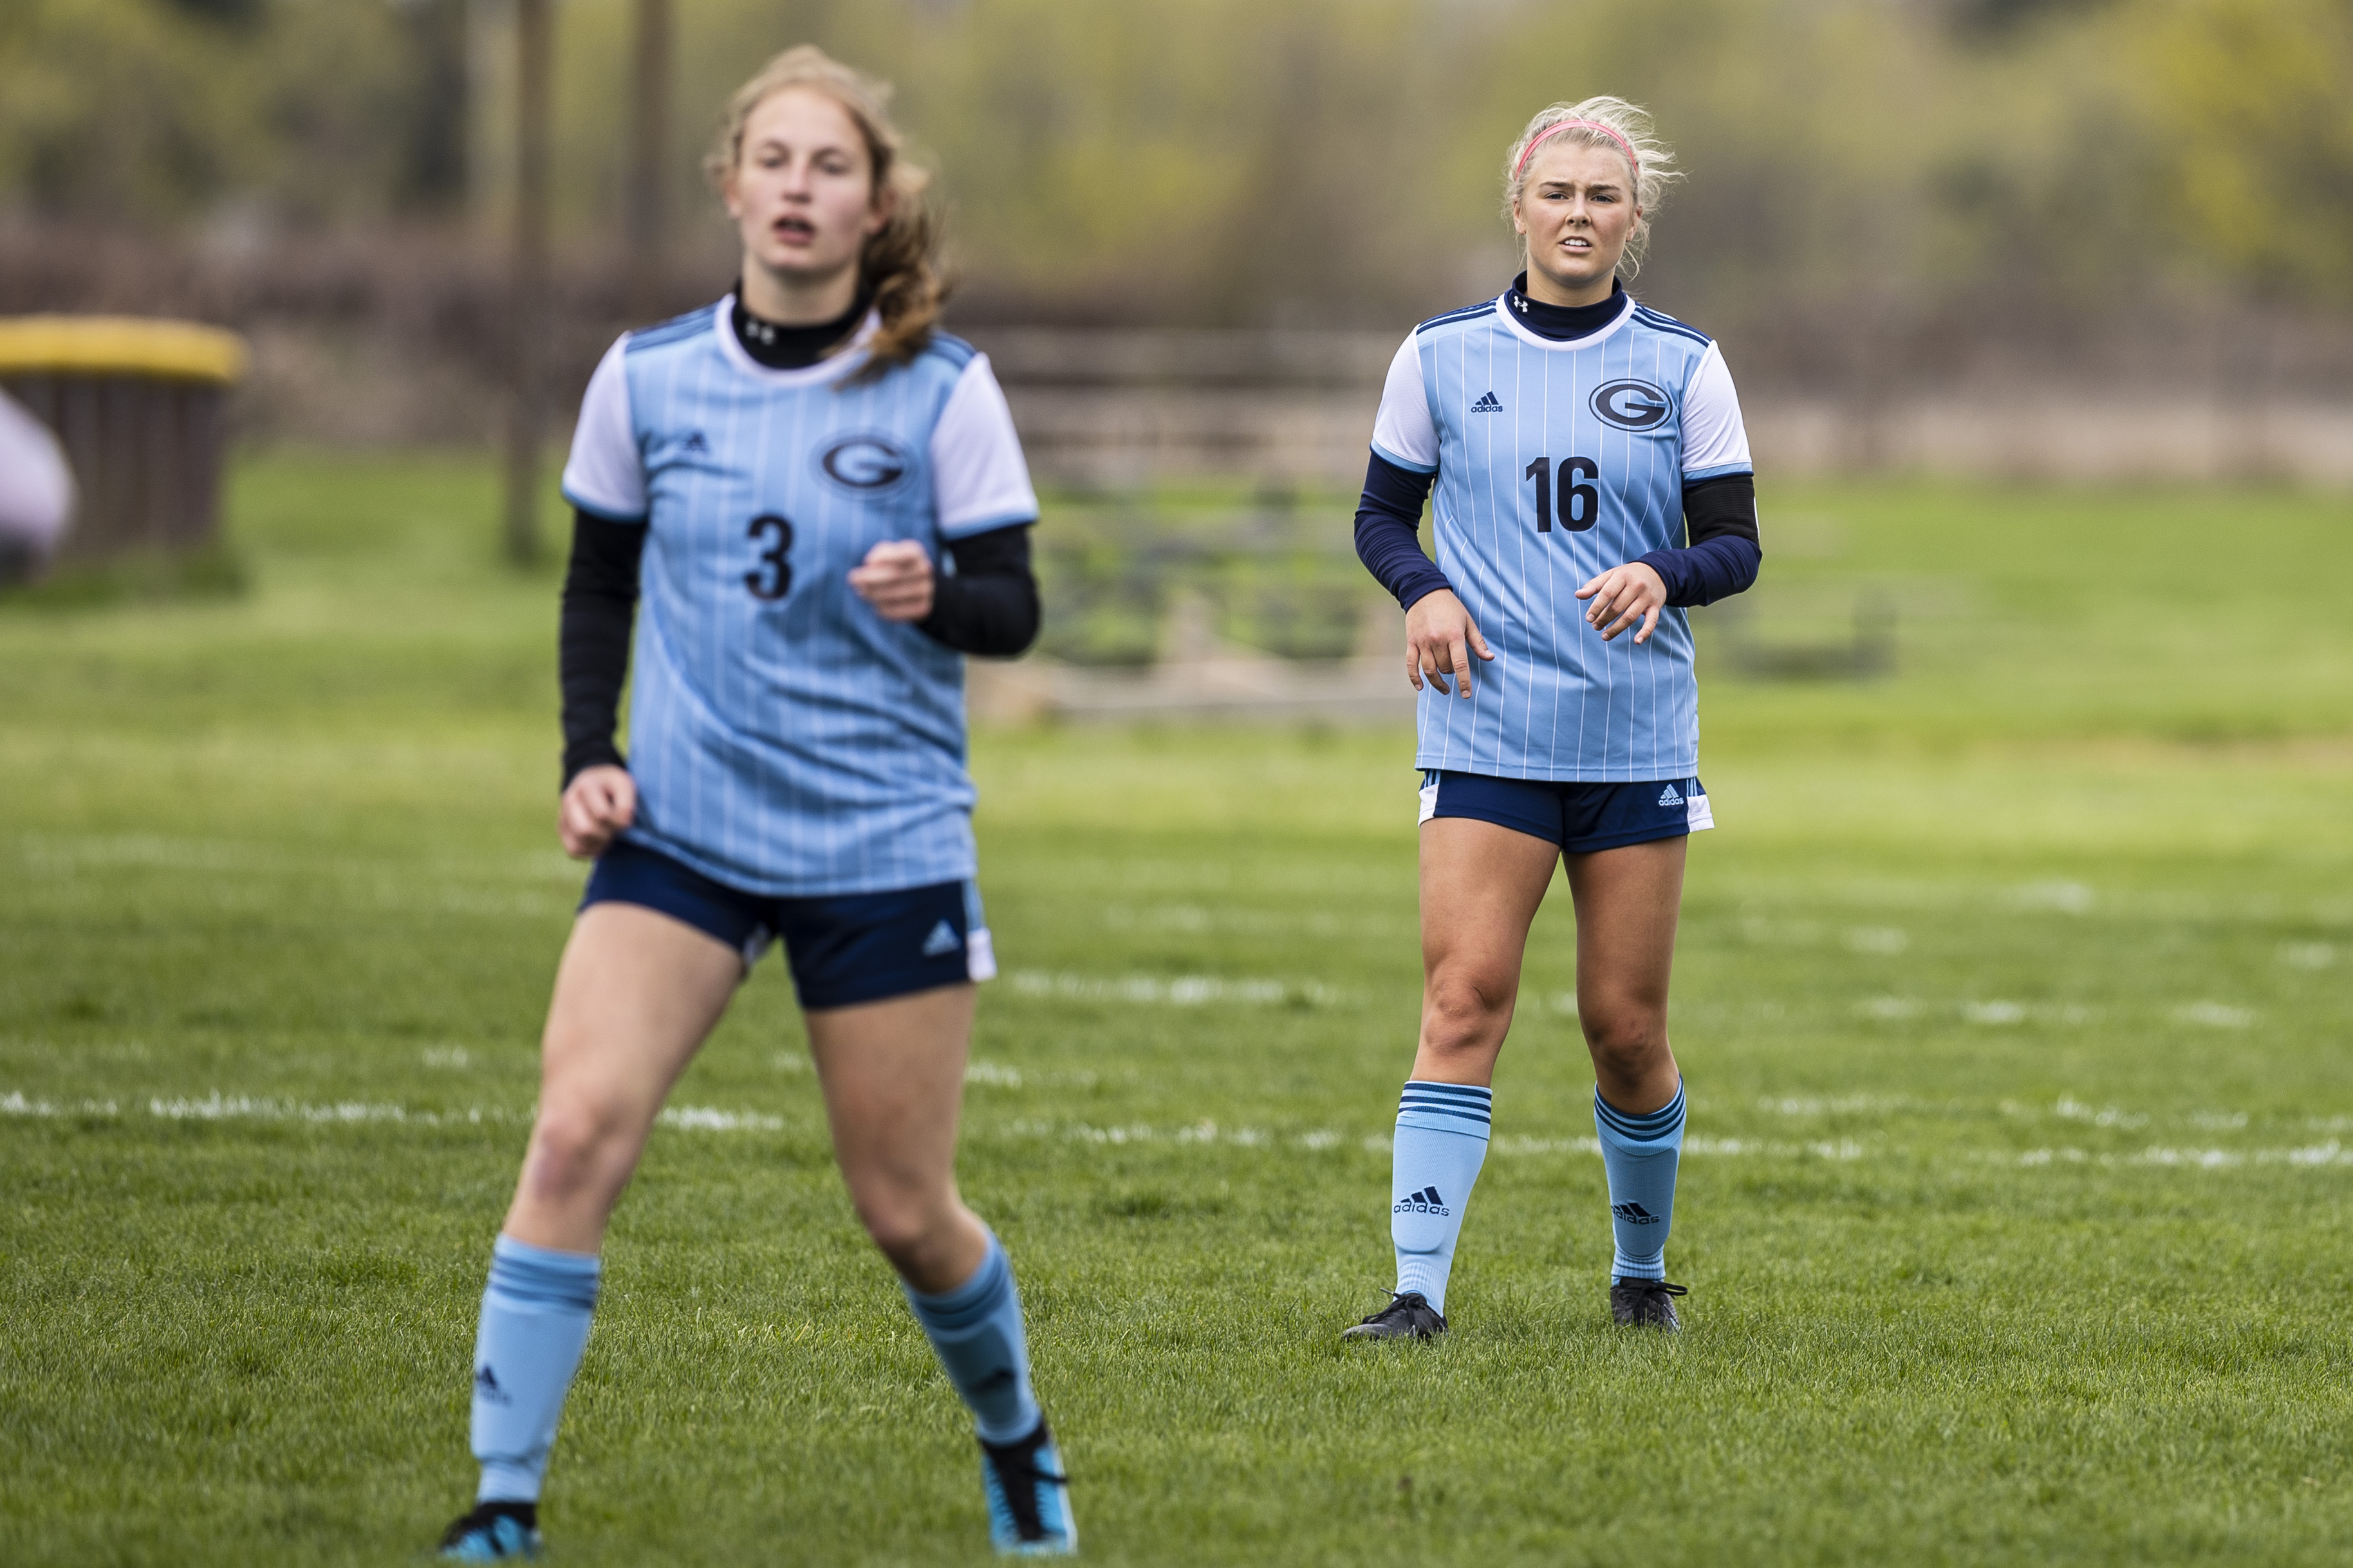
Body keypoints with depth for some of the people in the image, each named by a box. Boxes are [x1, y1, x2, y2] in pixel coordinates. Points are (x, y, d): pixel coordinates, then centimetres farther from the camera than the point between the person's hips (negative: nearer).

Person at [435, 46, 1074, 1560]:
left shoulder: (943, 389, -4)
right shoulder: (645, 380, 1)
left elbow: (1014, 609, -1)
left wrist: (936, 594, -24)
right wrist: (588, 758, 0)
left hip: (886, 843, -1)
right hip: (679, 831, 1)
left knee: (906, 1211, 5)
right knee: (574, 1137, -18)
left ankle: (1017, 1446, 35)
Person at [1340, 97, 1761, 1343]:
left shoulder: (1684, 366, 3)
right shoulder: (1440, 355, 4)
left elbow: (1735, 547, 3)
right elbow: (1381, 514, 12)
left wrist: (1662, 575, -18)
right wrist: (1425, 592, -8)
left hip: (1637, 739, 1)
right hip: (1486, 734, -1)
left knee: (1627, 1027, 4)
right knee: (1464, 997, -14)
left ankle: (1641, 1272, 26)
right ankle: (1419, 1289, -17)